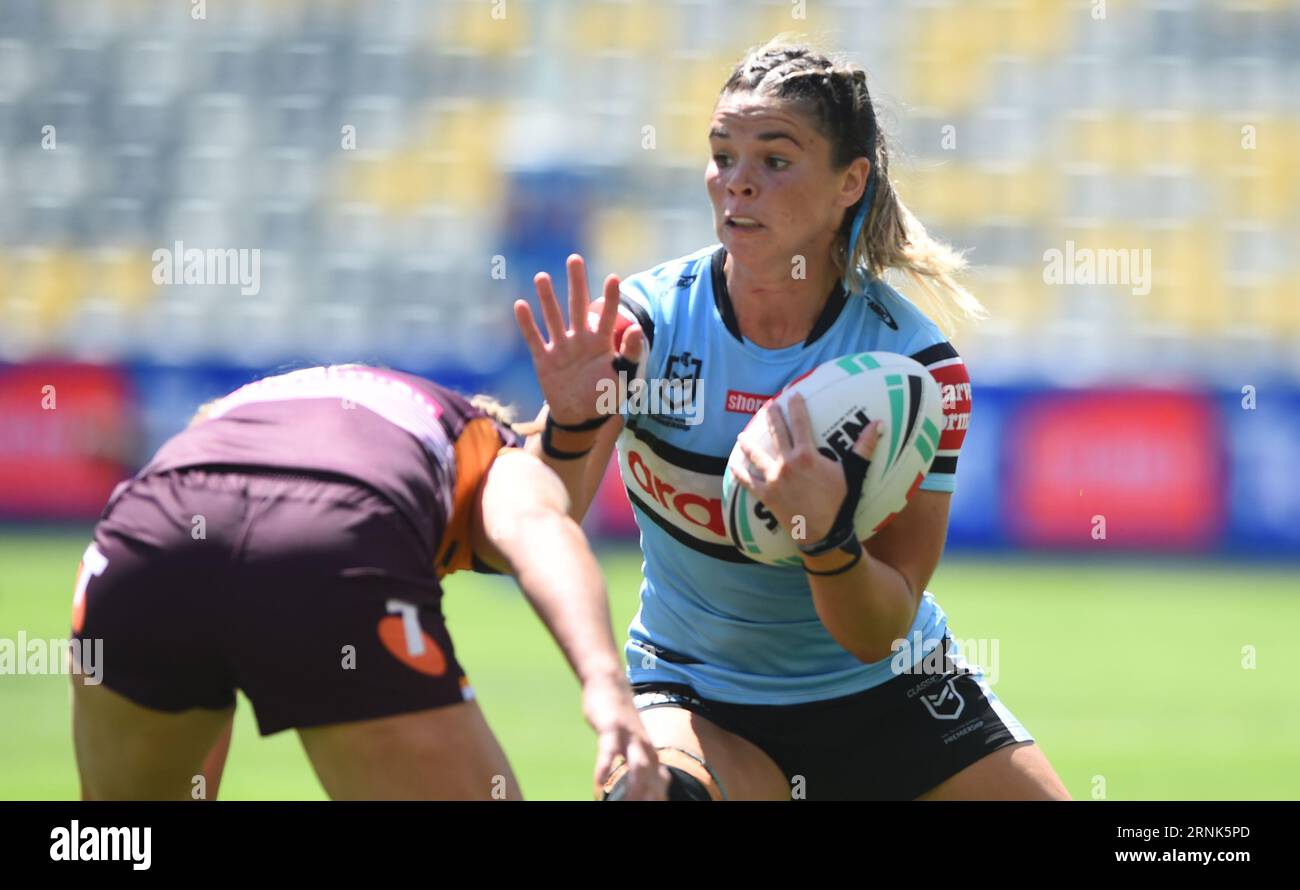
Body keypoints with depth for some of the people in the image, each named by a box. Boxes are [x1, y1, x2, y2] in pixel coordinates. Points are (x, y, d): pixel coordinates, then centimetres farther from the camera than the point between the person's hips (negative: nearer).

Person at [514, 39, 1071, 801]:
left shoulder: (916, 362, -14)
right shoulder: (645, 320, -12)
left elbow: (877, 635, -17)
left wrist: (825, 533, -37)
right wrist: (570, 428, -38)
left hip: (889, 696, 2)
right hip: (697, 700, -1)